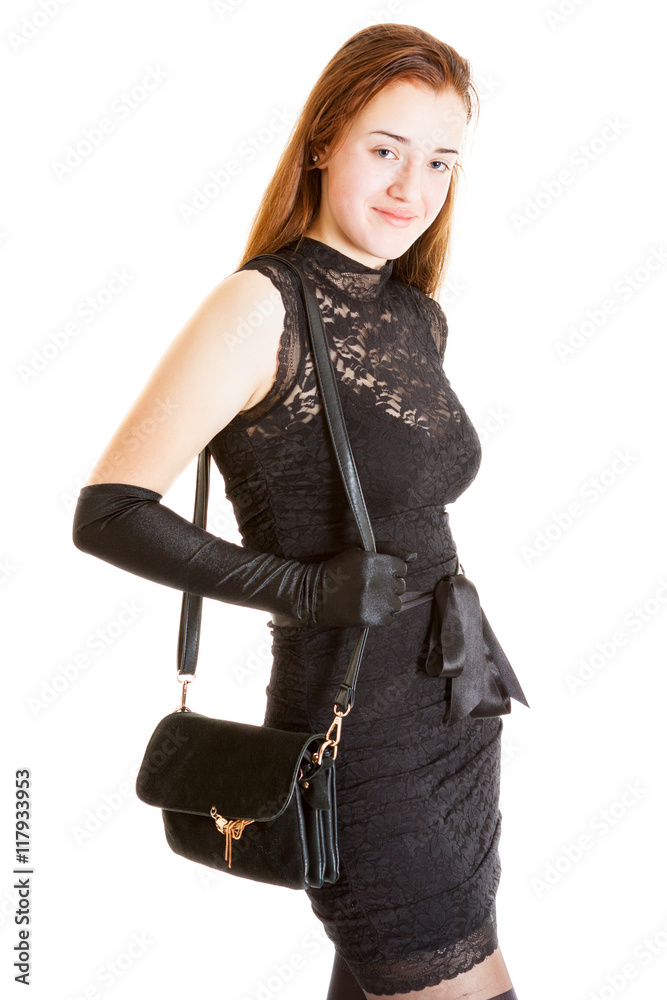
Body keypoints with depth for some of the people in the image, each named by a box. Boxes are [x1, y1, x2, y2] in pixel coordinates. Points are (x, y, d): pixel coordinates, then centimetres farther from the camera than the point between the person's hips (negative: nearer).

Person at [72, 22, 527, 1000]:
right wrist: (303, 588, -21)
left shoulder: (422, 319, 8)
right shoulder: (261, 307, -15)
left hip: (457, 721, 7)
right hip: (357, 739, -7)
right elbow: (108, 513, -19)